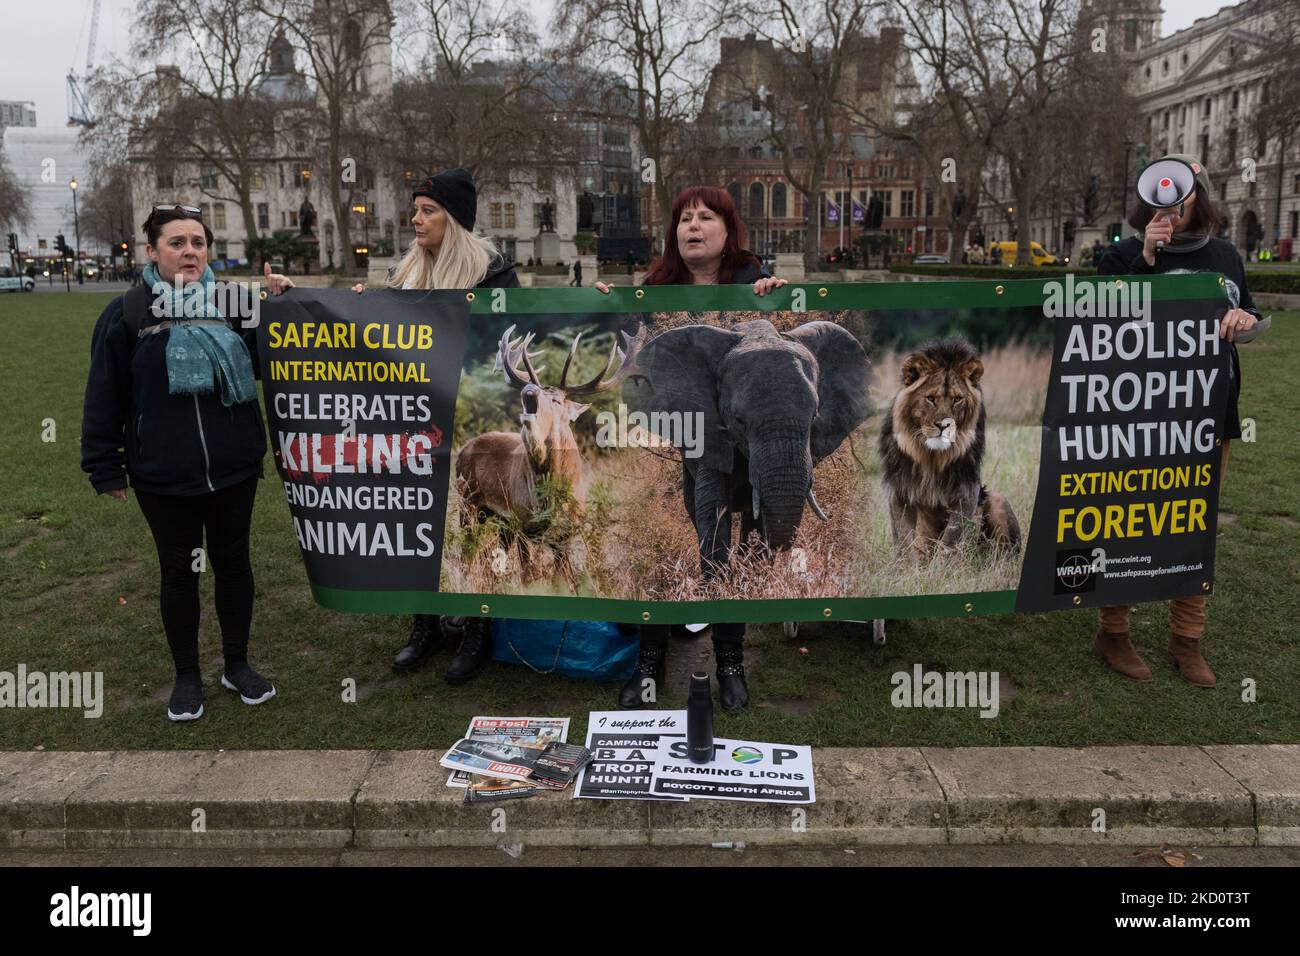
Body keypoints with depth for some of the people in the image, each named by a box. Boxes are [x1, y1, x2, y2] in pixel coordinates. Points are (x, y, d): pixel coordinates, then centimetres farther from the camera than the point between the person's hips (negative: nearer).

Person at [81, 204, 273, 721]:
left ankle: (237, 664, 31)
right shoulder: (126, 314, -5)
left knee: (233, 563, 13)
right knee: (178, 572, 12)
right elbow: (104, 397, -2)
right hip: (163, 476, -2)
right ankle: (186, 675, 29)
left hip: (234, 468, 2)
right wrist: (105, 466, -3)